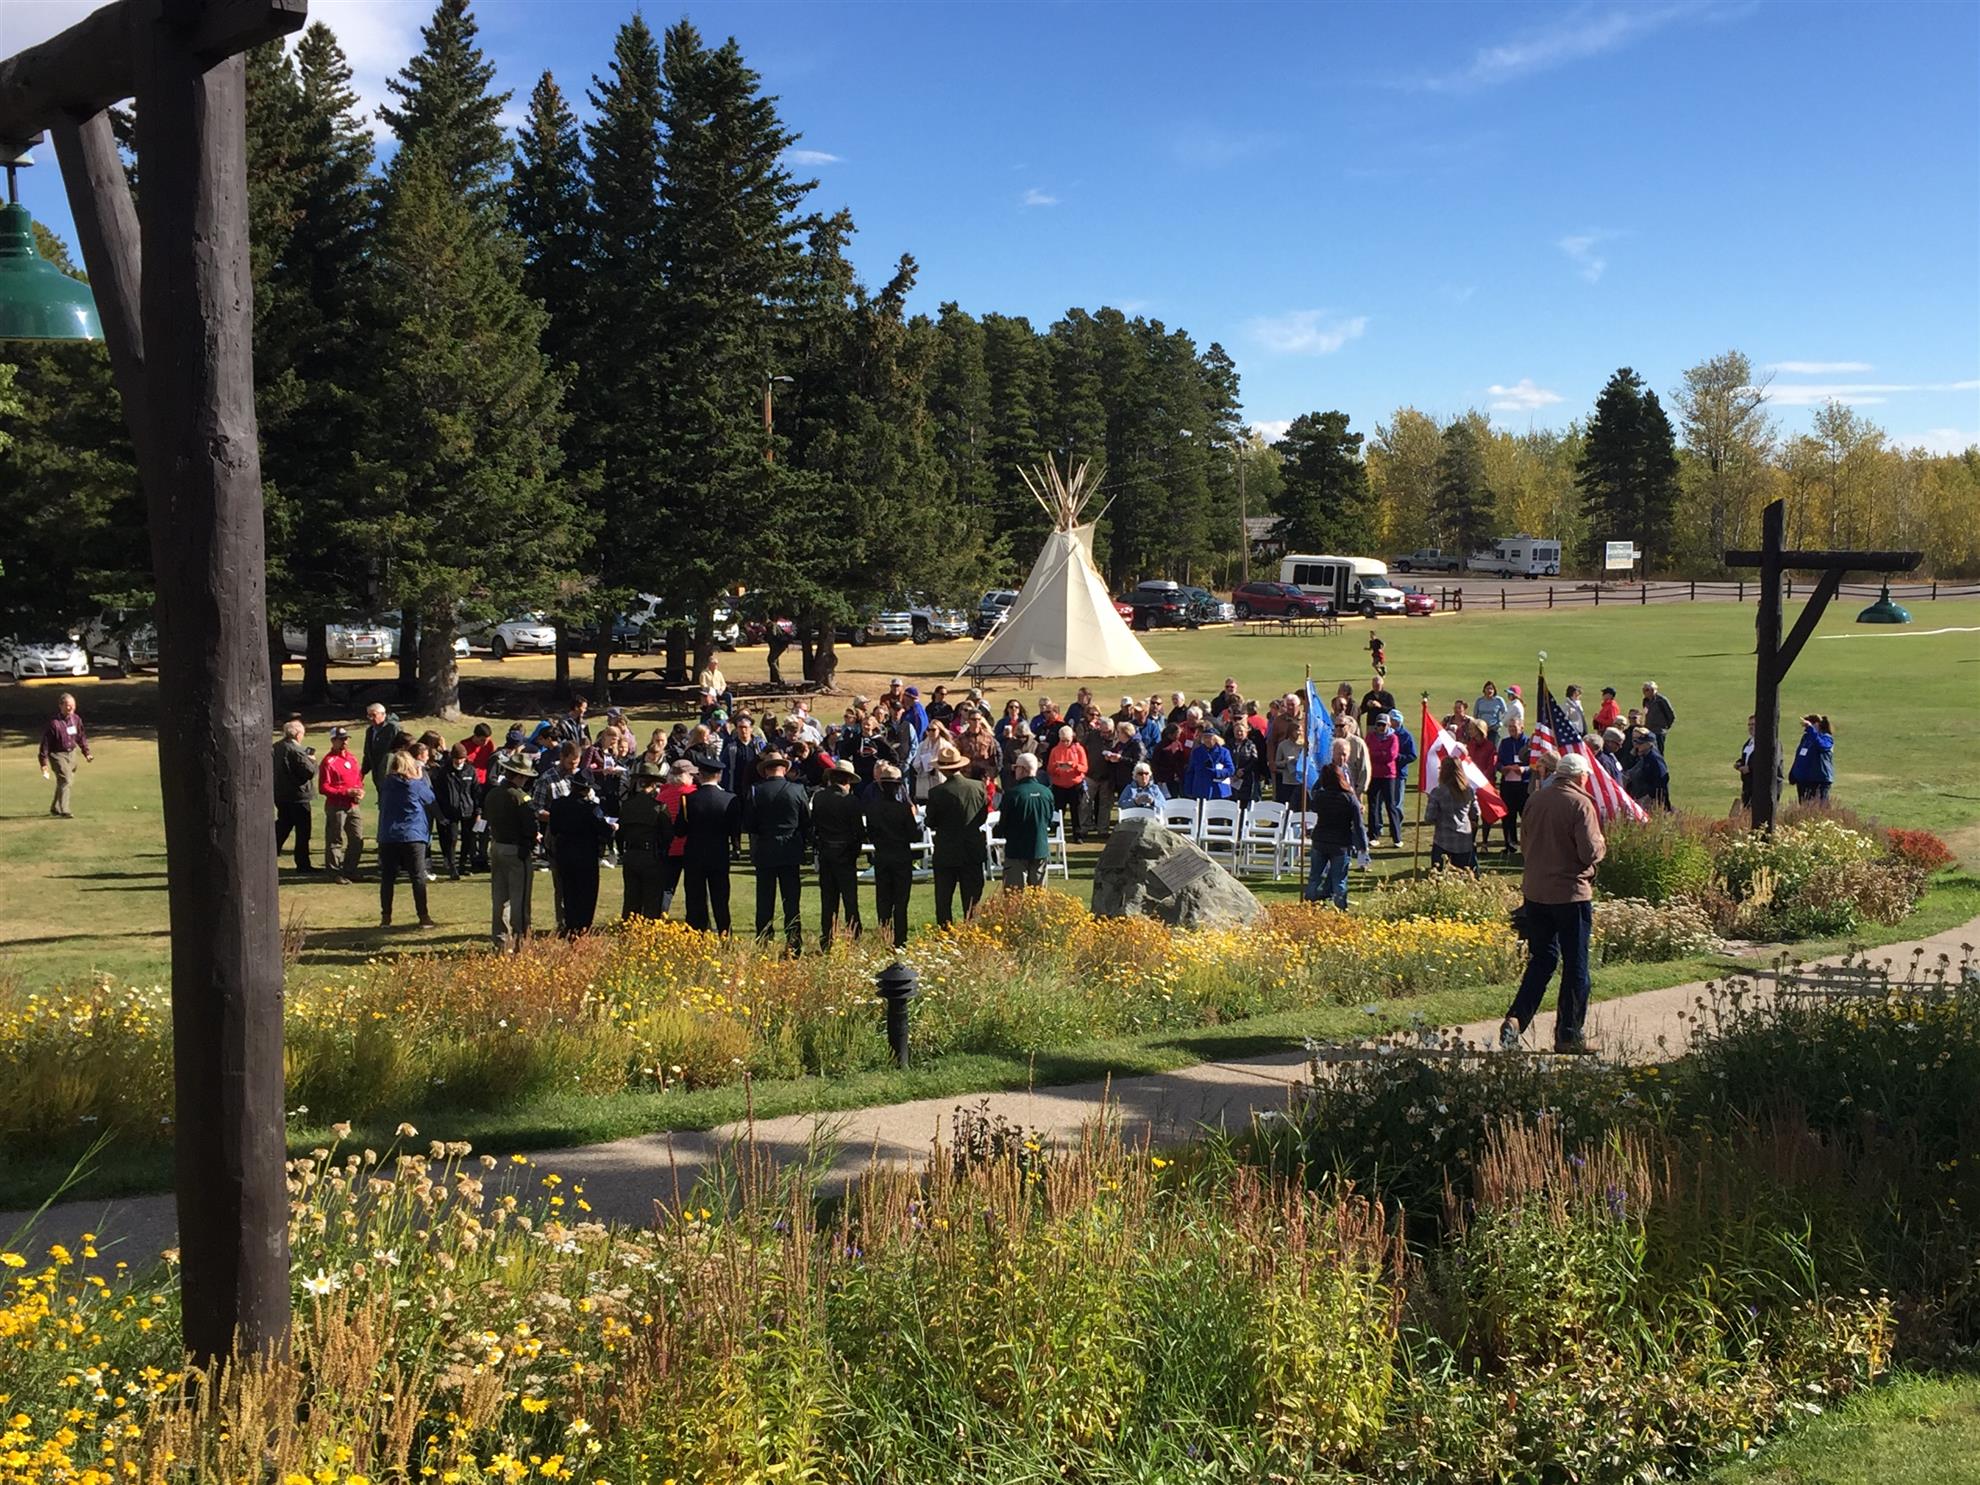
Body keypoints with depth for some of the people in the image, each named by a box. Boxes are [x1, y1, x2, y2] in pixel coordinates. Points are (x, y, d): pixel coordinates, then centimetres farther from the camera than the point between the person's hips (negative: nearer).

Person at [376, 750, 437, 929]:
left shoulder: (385, 785, 3)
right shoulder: (416, 785, -6)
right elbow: (430, 799, 9)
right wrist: (421, 778, 16)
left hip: (388, 837, 3)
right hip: (412, 836, -3)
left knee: (387, 877, 8)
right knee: (418, 877, 2)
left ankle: (385, 917, 9)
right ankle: (423, 916, 0)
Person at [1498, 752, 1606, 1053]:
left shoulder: (1535, 800, 5)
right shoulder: (1580, 805, -15)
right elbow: (1591, 852, -18)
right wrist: (1602, 844, 2)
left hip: (1534, 891, 6)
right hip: (1570, 894, -6)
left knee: (1541, 959, 15)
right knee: (1575, 966, 6)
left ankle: (1515, 1019, -1)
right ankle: (1568, 1035, 12)